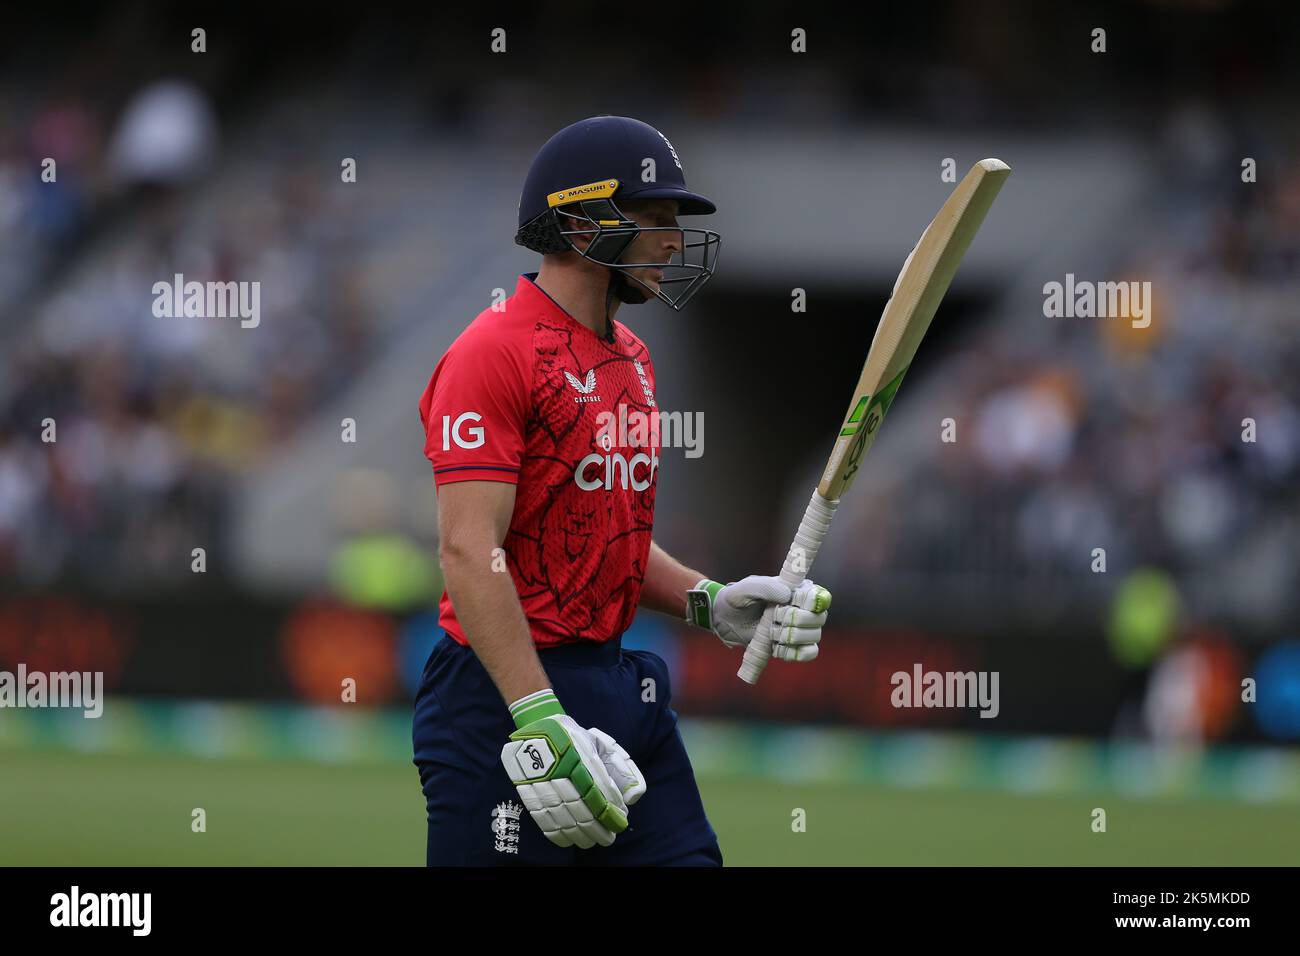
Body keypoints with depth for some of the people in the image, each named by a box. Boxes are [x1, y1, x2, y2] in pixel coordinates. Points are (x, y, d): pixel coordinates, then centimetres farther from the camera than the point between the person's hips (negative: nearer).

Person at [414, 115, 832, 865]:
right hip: (506, 697, -9)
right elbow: (471, 554, -21)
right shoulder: (494, 353, -13)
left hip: (623, 688, 9)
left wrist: (709, 603, 6)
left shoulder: (632, 360, 16)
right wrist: (541, 721, -28)